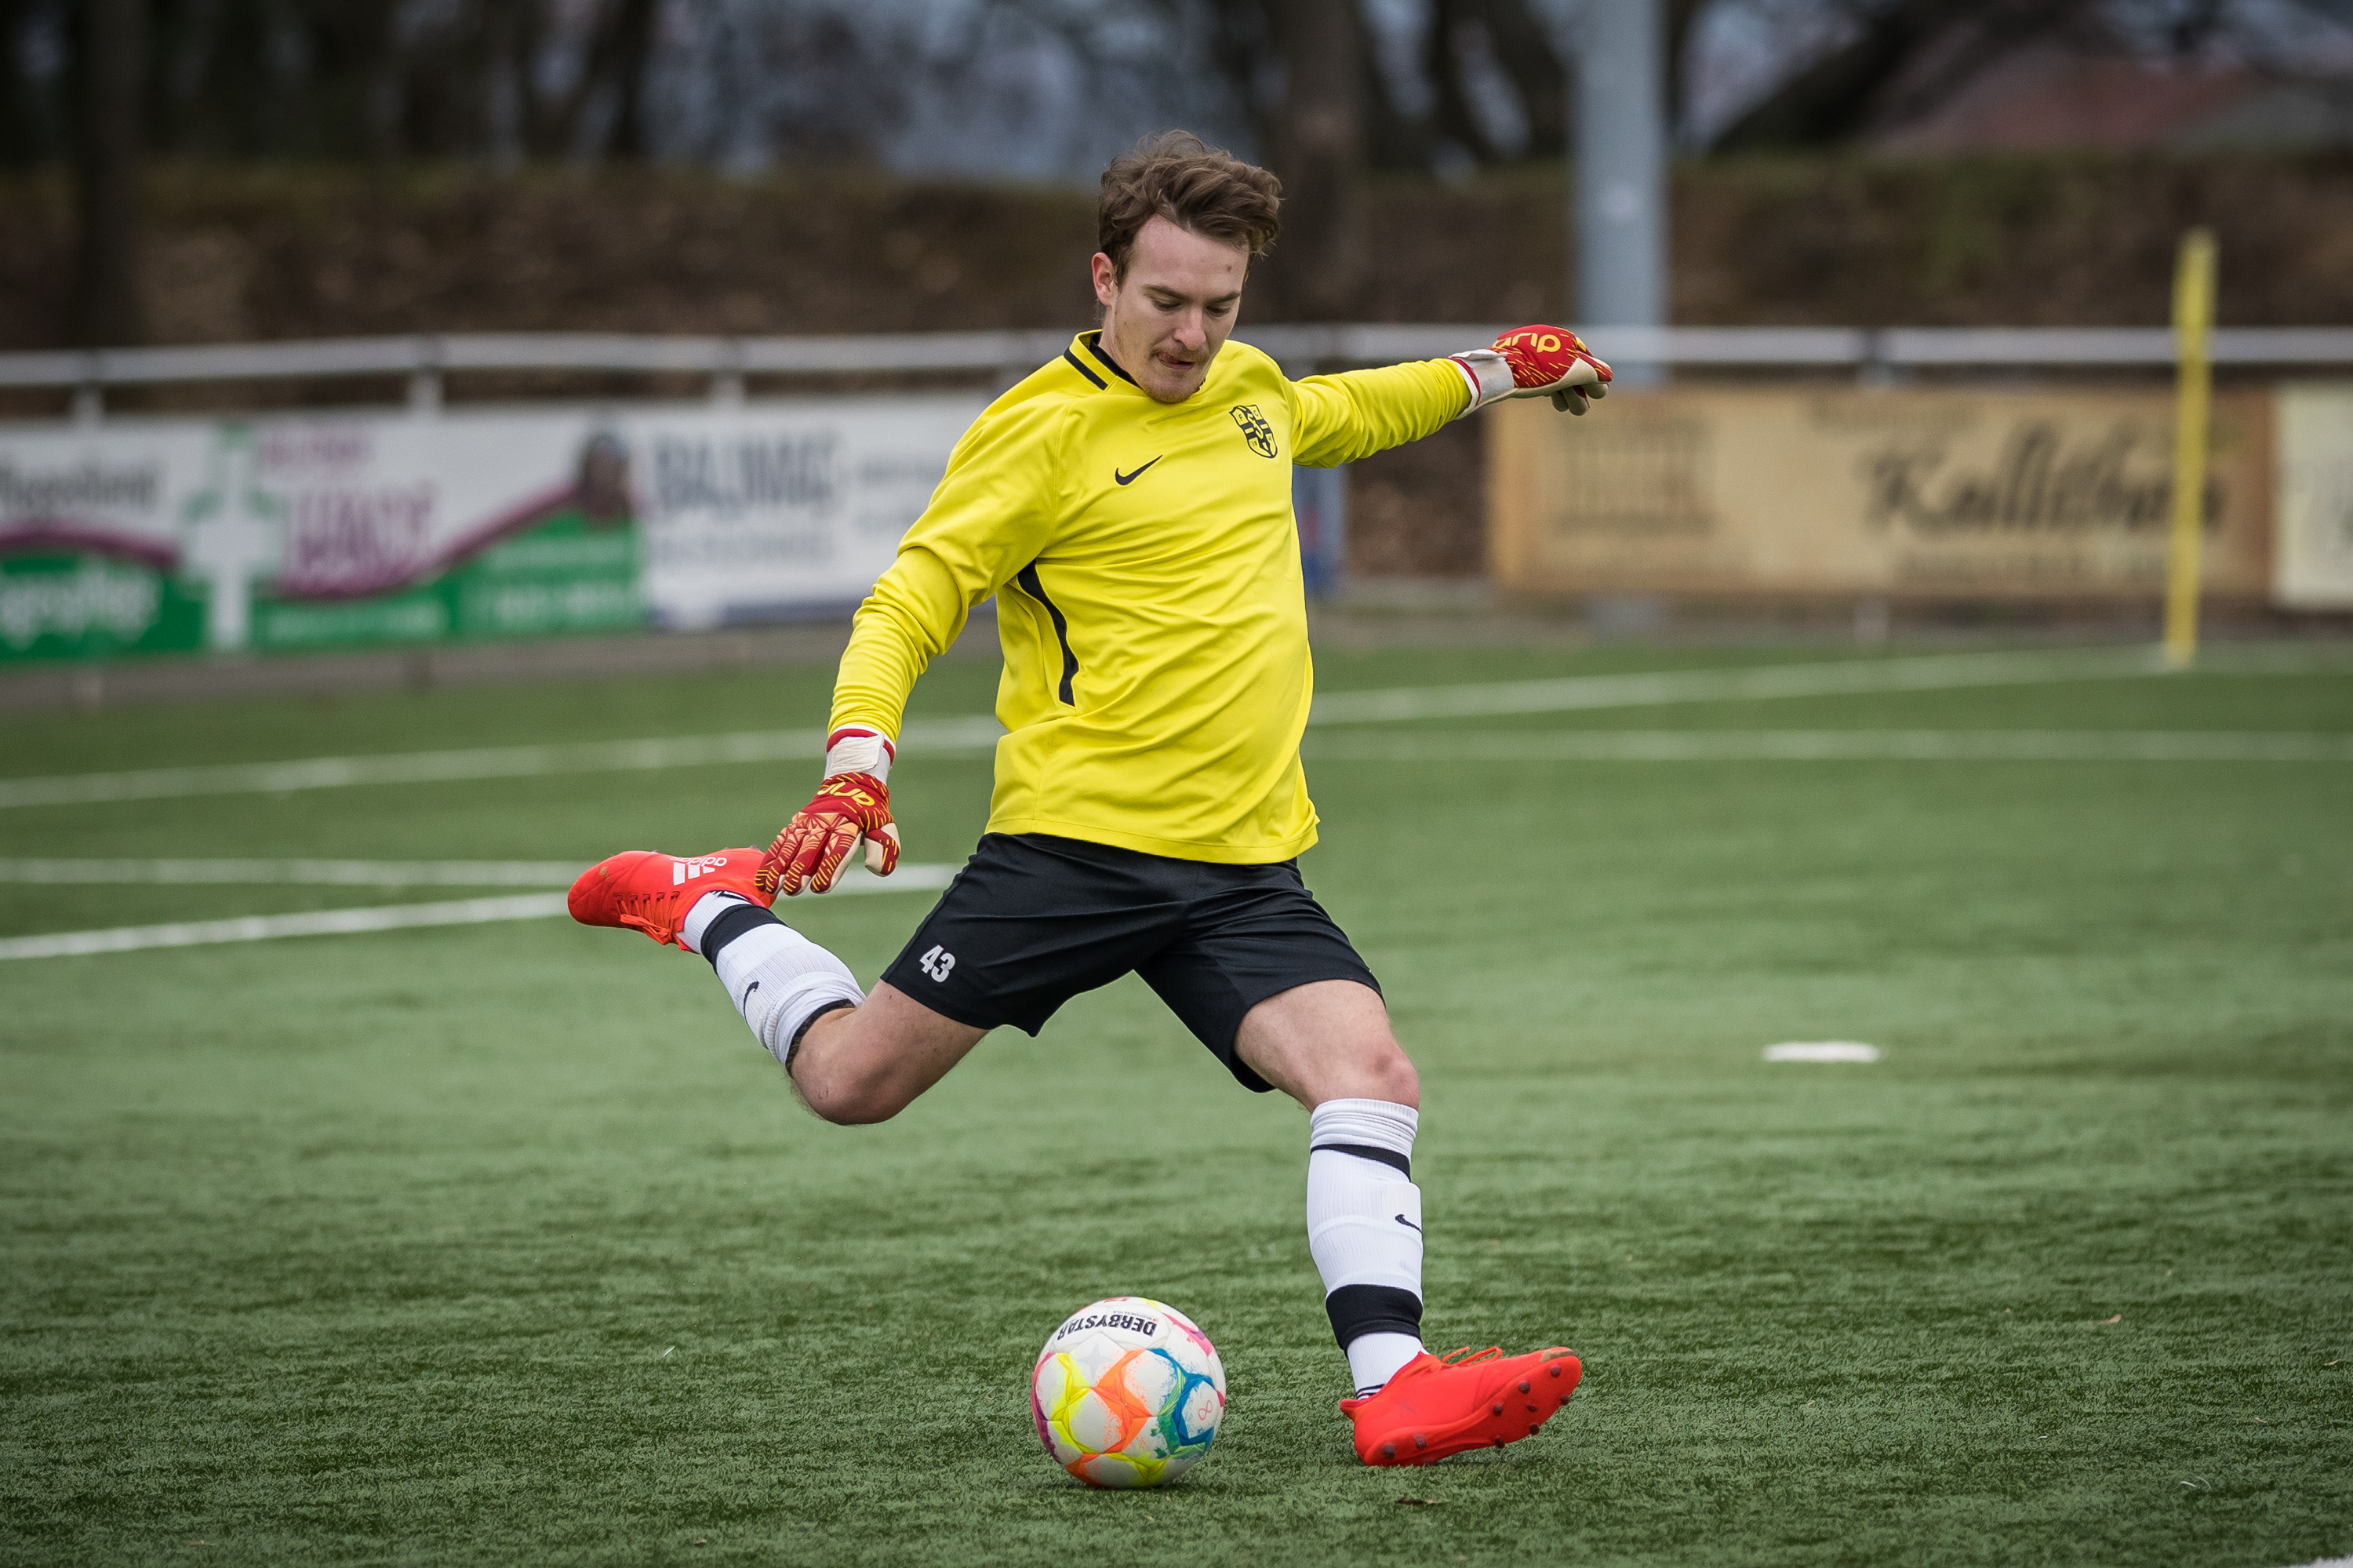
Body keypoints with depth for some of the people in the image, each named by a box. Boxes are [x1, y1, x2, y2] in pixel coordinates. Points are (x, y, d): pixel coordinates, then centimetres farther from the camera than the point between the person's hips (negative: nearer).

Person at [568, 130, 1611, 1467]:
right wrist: (858, 767, -23)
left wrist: (1489, 375, 41)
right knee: (850, 1083, 2)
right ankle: (708, 907, 29)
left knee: (1373, 1079, -17)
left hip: (1245, 863, 5)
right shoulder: (1045, 428, -8)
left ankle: (1392, 1384, -22)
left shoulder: (1248, 387, 13)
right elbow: (910, 603, -9)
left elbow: (1337, 415, 40)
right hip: (1076, 841, -5)